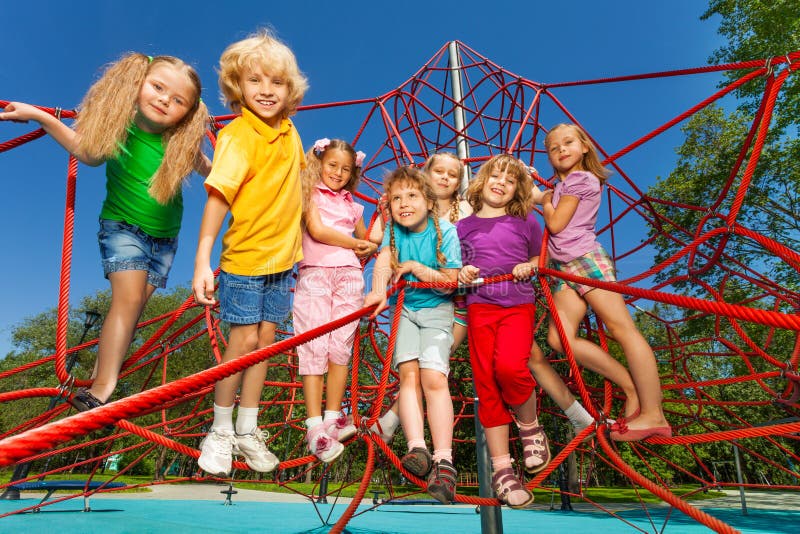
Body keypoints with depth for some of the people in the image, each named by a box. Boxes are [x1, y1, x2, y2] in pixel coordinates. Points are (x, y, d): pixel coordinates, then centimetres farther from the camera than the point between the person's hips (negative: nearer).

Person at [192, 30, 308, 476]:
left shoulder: (289, 131, 5)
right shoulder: (237, 135, -15)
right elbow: (218, 196, -24)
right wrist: (202, 262, -30)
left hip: (283, 255, 6)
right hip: (245, 256, -5)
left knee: (266, 338, 9)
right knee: (244, 341, -1)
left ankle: (248, 431, 23)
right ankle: (221, 432, 20)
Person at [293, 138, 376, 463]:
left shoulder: (352, 205, 23)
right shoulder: (311, 194, 11)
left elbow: (367, 242, 31)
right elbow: (316, 230, -6)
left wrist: (369, 249, 7)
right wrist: (354, 244, 2)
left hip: (349, 275, 4)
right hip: (315, 274, -4)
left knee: (340, 347, -1)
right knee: (314, 347, -9)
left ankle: (333, 417, 6)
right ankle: (315, 426, -9)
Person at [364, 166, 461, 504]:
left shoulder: (445, 232, -8)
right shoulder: (393, 230, 0)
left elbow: (449, 283, -11)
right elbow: (383, 261, -20)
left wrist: (414, 267, -15)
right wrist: (379, 290, -39)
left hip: (437, 310, -3)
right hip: (403, 308, 3)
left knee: (433, 376, -18)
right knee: (408, 372, -15)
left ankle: (443, 460, -18)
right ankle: (416, 448, -18)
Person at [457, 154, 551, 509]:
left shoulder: (525, 222, 11)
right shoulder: (463, 226, 13)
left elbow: (542, 258, 19)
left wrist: (530, 266, -2)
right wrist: (461, 275, -3)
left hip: (518, 304, -1)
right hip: (480, 305, 2)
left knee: (509, 366, -26)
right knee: (486, 382, -3)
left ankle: (529, 425, 7)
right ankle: (501, 468, 7)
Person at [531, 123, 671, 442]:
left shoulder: (580, 179, -2)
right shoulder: (562, 185, 25)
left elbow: (555, 224, -7)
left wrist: (546, 201, 8)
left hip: (587, 260, -9)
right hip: (566, 270, 9)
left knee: (622, 330, -11)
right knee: (559, 339, -4)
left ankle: (654, 415, -9)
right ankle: (632, 387, 3)